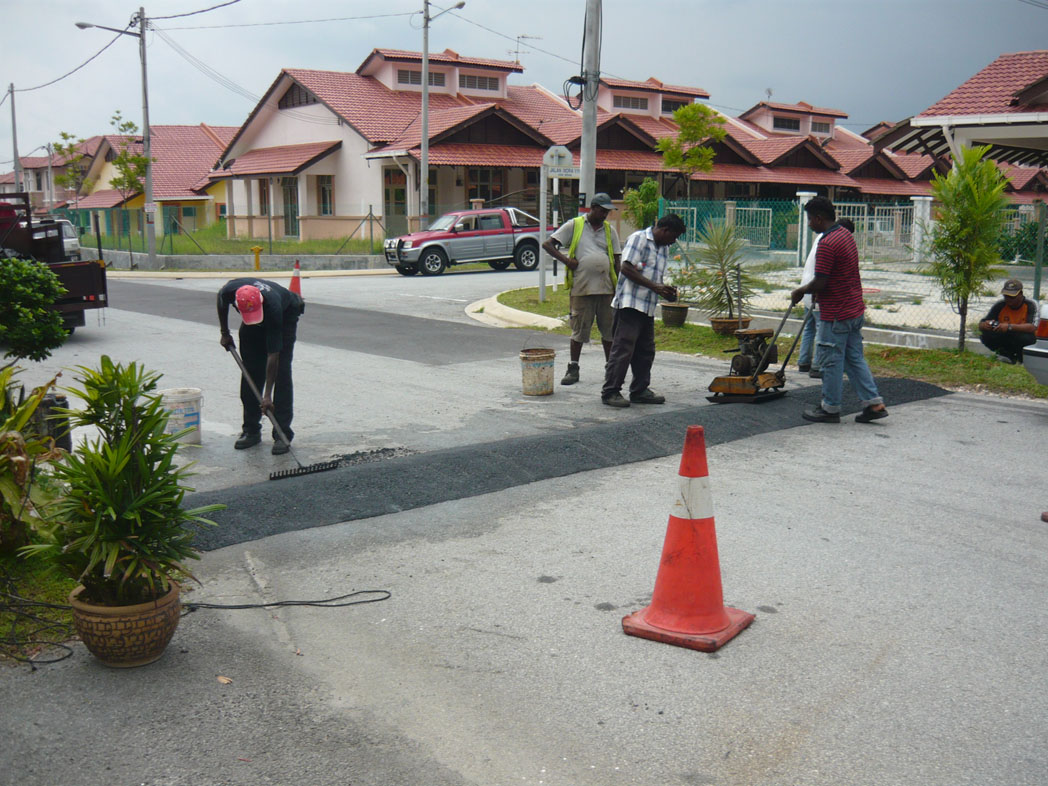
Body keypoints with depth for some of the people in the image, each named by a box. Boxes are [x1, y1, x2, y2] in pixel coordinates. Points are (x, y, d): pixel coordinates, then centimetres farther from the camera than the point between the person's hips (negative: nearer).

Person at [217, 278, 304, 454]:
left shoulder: (273, 307, -42)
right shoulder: (228, 291, -34)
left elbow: (273, 354, -38)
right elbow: (222, 302, -3)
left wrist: (268, 395, -37)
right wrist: (224, 333, 3)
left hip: (286, 315, -4)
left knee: (280, 372, -15)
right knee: (250, 371, -2)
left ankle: (282, 434, -12)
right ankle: (251, 430, 7)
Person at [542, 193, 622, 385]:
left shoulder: (610, 230, 13)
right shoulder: (574, 226, 3)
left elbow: (617, 260, 14)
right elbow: (548, 244, 1)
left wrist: (619, 286, 5)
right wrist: (566, 260, -10)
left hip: (606, 288, 3)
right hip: (581, 288, -3)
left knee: (609, 329, 7)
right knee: (579, 329, 2)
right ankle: (573, 369, 10)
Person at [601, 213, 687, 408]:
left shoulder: (664, 248, 20)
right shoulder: (638, 238, -6)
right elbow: (627, 268, -16)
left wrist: (666, 290, 6)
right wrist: (654, 286, -19)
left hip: (648, 307, 9)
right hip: (630, 304, -9)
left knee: (646, 350, 11)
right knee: (623, 348, -9)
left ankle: (640, 390, 21)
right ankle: (610, 392, -5)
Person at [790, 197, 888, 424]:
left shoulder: (827, 244, -20)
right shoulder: (846, 235, 11)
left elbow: (820, 284, -21)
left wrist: (799, 292, -4)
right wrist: (808, 290, 18)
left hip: (836, 314, -9)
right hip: (855, 309, 9)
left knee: (831, 362, 2)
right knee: (855, 358, 14)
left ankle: (830, 408, 12)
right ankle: (874, 403, 12)